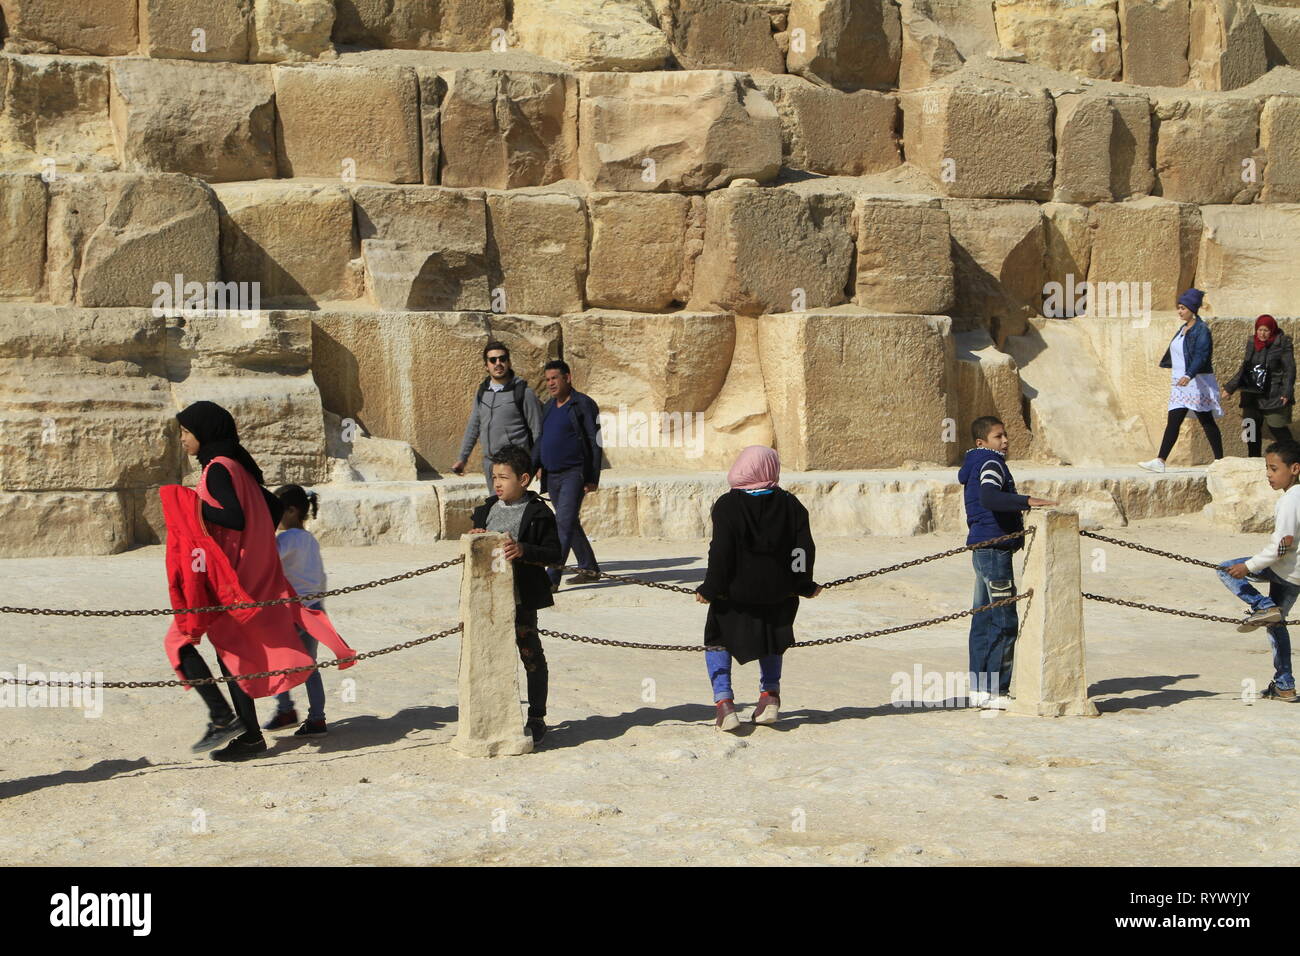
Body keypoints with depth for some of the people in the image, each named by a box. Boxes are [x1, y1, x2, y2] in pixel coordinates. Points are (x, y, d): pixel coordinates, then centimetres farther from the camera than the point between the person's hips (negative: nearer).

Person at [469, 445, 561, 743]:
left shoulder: (538, 513, -7)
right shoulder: (486, 511, 11)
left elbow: (553, 553, -11)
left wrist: (523, 550, -25)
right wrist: (475, 541, -2)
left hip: (522, 599, -6)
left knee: (530, 655, 2)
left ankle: (537, 717, 11)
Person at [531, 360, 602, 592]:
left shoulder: (583, 405, -8)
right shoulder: (548, 407, 15)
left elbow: (595, 443, -10)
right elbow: (540, 441, 21)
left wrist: (593, 478, -14)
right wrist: (531, 469, 11)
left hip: (574, 474, -8)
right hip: (552, 476, 8)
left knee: (564, 523, -14)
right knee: (570, 523, 15)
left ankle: (552, 579, -20)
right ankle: (589, 568, 28)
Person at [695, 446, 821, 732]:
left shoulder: (727, 505, -11)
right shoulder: (789, 504, 0)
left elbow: (720, 553, -14)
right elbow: (804, 548, 2)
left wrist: (710, 589, -7)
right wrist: (805, 585, 13)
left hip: (735, 593, -3)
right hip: (778, 592, 3)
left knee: (717, 641, 12)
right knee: (771, 643, 25)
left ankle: (724, 701, -2)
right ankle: (770, 694, 13)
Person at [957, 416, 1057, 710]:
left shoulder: (976, 465, 18)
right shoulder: (991, 464, -13)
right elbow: (989, 497, -32)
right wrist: (1027, 501, -36)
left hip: (982, 550, 10)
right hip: (994, 549, -10)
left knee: (983, 619, 12)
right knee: (1005, 621, -8)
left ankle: (979, 687, 17)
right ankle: (995, 691, -7)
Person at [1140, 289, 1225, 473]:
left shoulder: (1201, 330, -12)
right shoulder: (1183, 329, 13)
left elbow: (1200, 357, -24)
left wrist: (1188, 375, -36)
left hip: (1196, 382, -8)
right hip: (1180, 383, 8)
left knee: (1207, 422, 0)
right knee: (1173, 422, -1)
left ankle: (1220, 461, 8)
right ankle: (1160, 461, -8)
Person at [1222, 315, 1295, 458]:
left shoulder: (1282, 344, -6)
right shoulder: (1252, 343, 10)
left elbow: (1290, 370, -10)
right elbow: (1243, 370, 18)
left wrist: (1287, 392, -21)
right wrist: (1229, 388, 16)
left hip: (1273, 397, -6)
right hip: (1252, 396, 6)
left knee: (1278, 430, -9)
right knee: (1251, 430, 11)